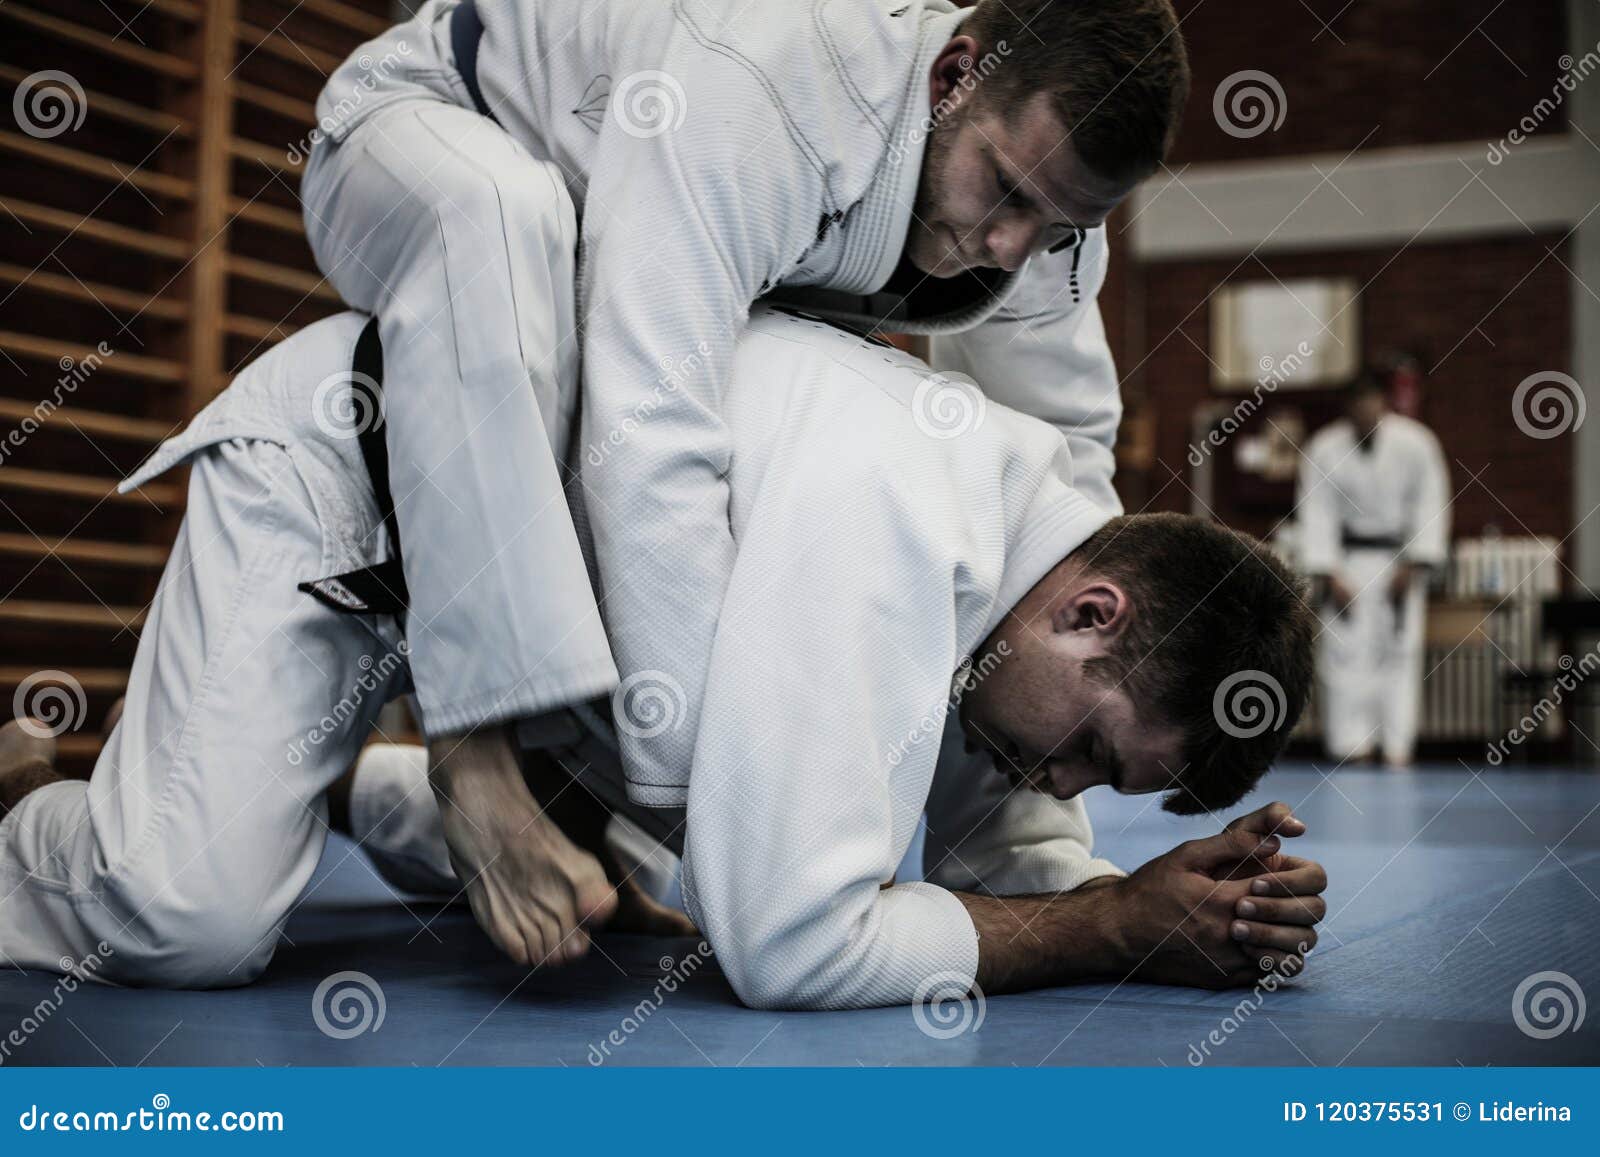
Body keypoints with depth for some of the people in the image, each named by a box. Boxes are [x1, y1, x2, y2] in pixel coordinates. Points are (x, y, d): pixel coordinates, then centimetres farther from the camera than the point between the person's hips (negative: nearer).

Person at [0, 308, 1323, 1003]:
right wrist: (1123, 926, -26)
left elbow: (1011, 853, -1)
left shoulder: (1045, 519, -12)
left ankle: (343, 786, 34)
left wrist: (1195, 897, -21)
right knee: (195, 919, -22)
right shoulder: (884, 502, -40)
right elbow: (788, 945, -38)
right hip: (330, 462, -8)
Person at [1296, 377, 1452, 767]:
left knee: (1400, 648, -3)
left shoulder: (1415, 443, -14)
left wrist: (1413, 566, -11)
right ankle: (1351, 743, 0)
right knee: (1345, 648, -7)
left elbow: (1431, 505, -7)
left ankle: (1397, 746, 2)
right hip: (1348, 559, 0)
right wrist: (1329, 576, -12)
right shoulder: (1323, 450, -12)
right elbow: (1317, 514, -8)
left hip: (1401, 556, 0)